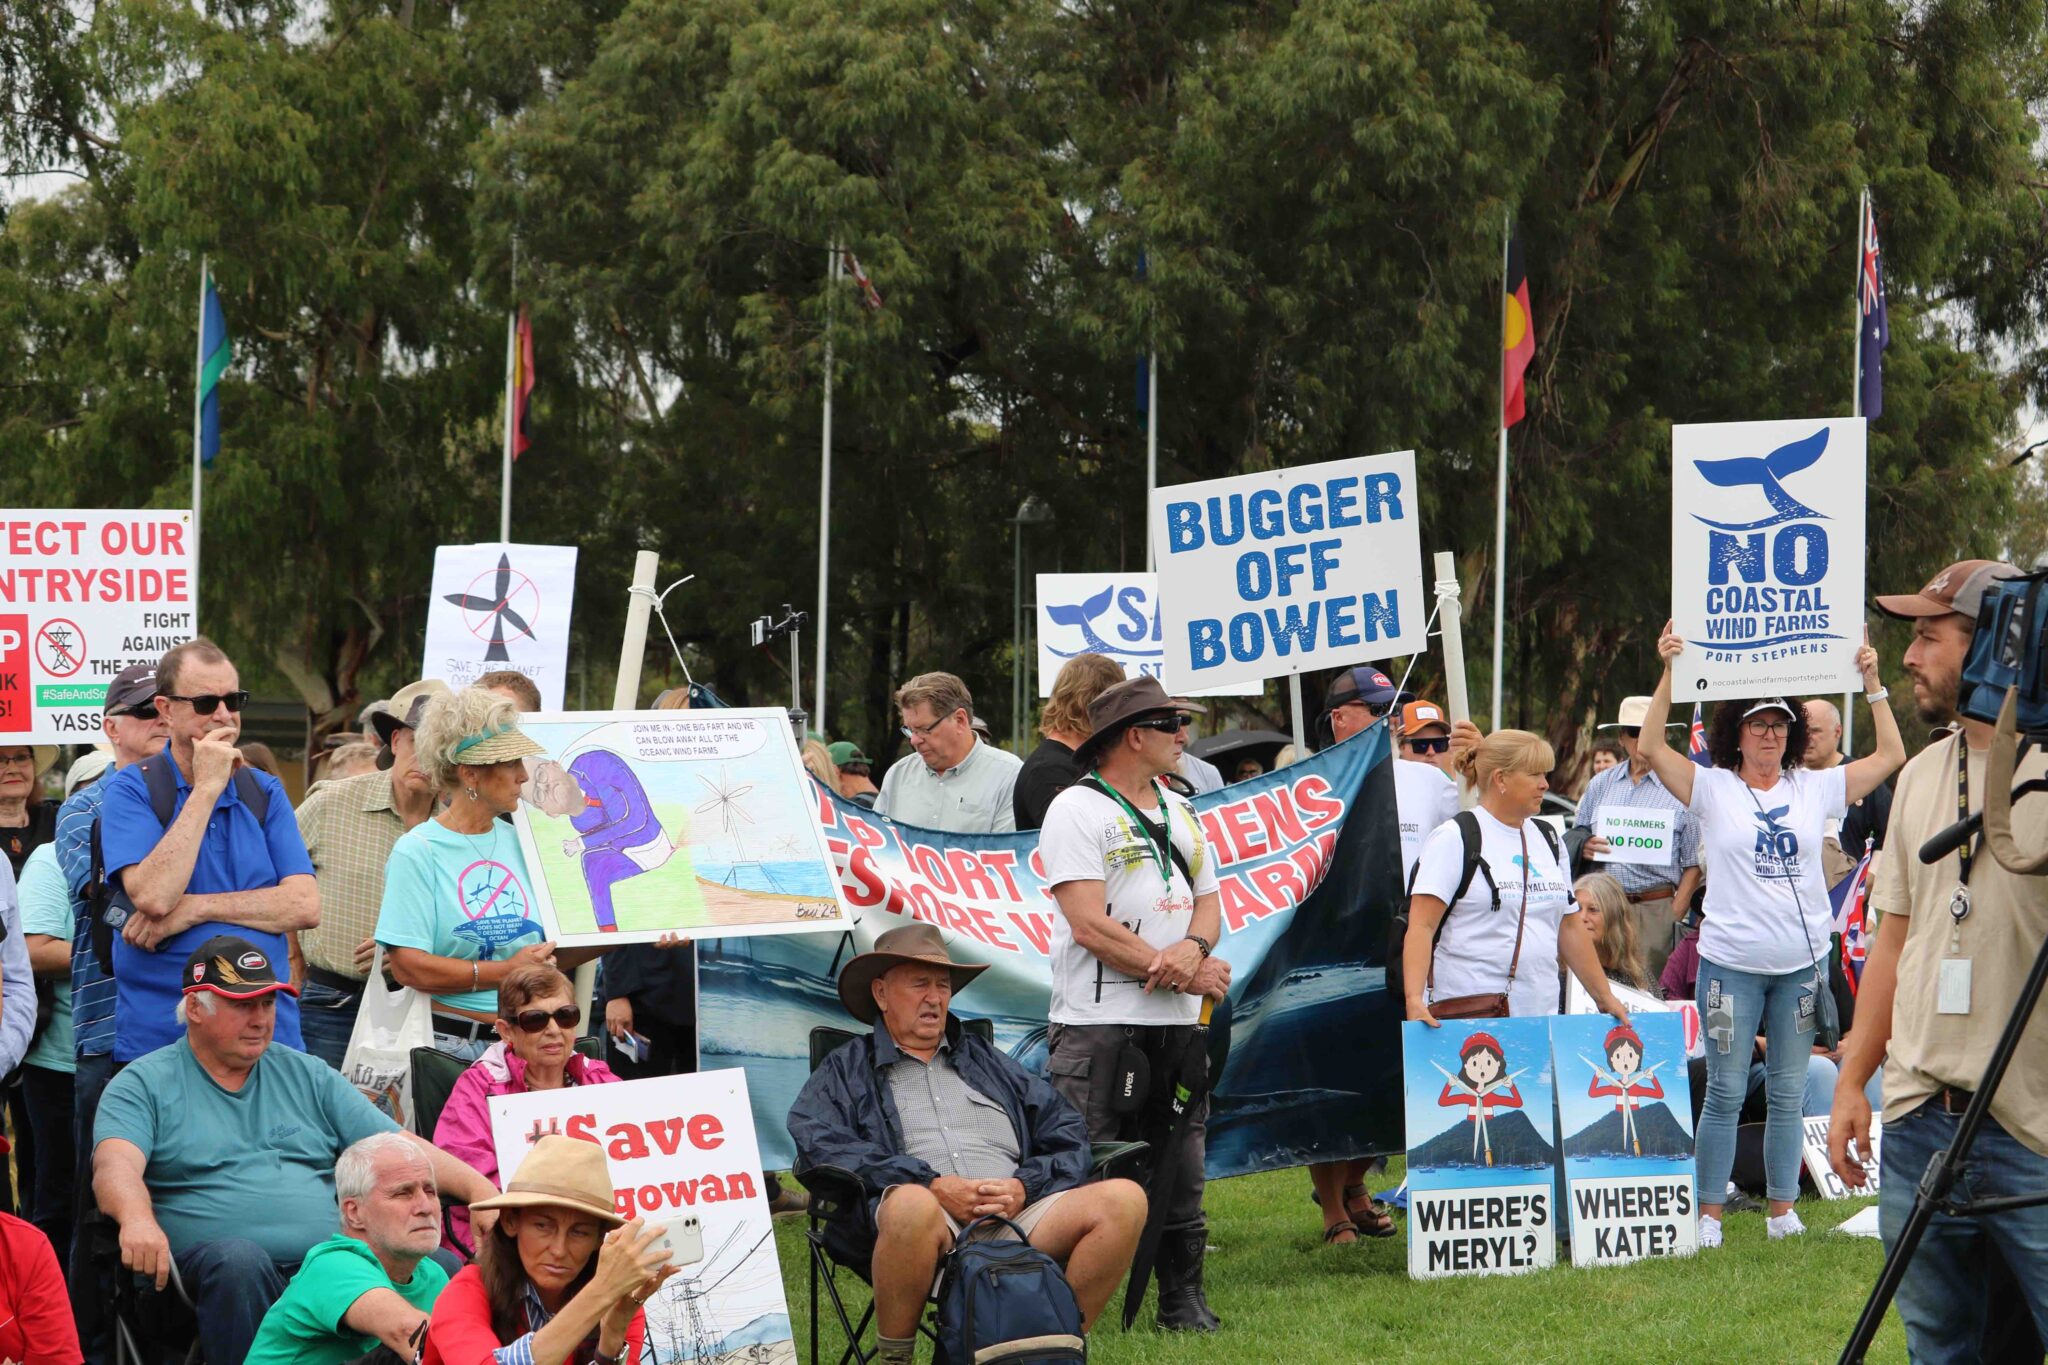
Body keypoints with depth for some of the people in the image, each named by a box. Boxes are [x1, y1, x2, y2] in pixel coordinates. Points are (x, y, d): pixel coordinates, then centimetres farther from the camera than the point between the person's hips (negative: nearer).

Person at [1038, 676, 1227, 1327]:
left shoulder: (1180, 812, 19)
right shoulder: (1077, 810, -6)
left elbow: (1208, 904, 18)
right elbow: (1090, 927, -14)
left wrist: (1192, 947, -7)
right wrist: (1184, 975, -11)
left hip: (1178, 1024, 7)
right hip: (1099, 1024, -7)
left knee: (1180, 1169, 9)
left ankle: (1183, 1299, 17)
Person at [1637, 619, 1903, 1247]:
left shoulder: (1814, 789, 6)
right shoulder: (1713, 789, -2)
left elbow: (1891, 755, 8)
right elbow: (1651, 747, -12)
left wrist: (1872, 684, 1)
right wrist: (1669, 672, -18)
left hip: (1802, 964, 3)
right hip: (1731, 963, -3)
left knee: (1789, 1093, 9)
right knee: (1725, 1092, 1)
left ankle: (1782, 1209, 16)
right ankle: (1709, 1213, 7)